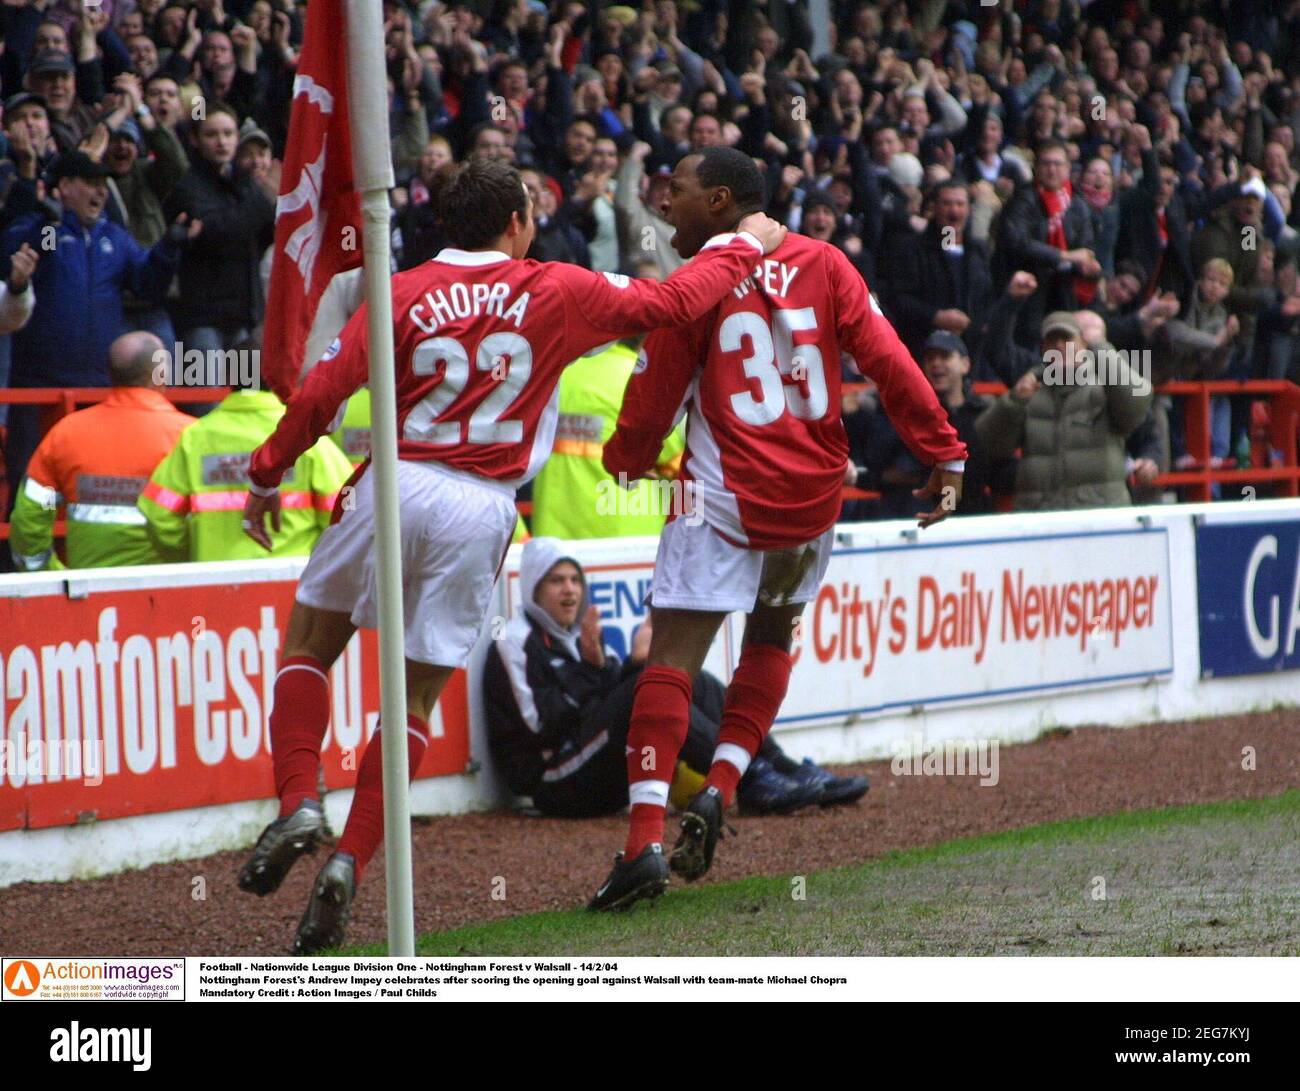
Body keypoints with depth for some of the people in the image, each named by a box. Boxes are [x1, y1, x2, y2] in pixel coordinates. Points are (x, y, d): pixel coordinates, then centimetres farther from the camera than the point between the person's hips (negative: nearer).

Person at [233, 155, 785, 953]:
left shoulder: (405, 294, 2)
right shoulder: (557, 293, 3)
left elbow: (323, 392, -3)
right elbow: (673, 301, 13)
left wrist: (266, 476, 9)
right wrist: (746, 246, 29)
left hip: (395, 488, 0)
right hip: (482, 509, 1)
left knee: (308, 648, 16)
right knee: (417, 698, 8)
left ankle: (298, 803, -6)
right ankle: (347, 867, -1)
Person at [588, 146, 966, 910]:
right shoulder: (822, 264, 5)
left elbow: (652, 405, -1)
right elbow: (887, 359, -2)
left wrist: (628, 463, 19)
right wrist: (944, 452, 1)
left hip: (726, 497, -5)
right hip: (815, 496, 5)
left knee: (673, 655, -7)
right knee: (772, 637, 25)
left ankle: (646, 838, -18)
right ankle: (720, 788, 11)